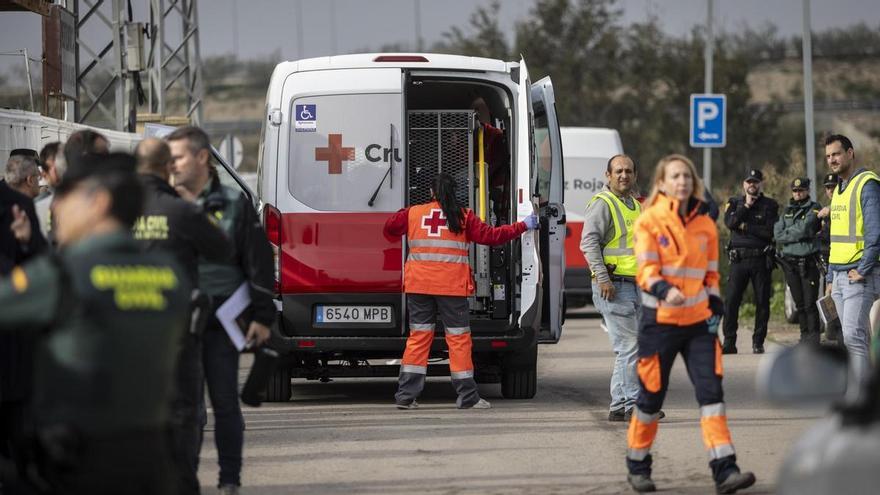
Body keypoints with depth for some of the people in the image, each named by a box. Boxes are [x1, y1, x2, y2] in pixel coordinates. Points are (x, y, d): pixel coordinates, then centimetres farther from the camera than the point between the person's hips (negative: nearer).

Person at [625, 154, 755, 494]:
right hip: (660, 321, -3)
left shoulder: (704, 223, 9)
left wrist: (715, 304, 7)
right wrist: (665, 290, -33)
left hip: (698, 322, 3)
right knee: (651, 395, 4)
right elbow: (646, 270, -14)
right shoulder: (649, 221, -5)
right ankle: (637, 467, 21)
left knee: (711, 391, -7)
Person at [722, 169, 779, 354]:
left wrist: (746, 227, -9)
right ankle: (729, 342, -3)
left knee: (762, 302, 0)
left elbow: (770, 231, -8)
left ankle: (758, 342, 8)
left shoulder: (770, 205, 6)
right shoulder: (734, 203, 13)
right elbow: (729, 222, -7)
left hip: (761, 260, -1)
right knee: (731, 300, -6)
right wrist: (746, 206, -9)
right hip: (738, 259, 1)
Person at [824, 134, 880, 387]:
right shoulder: (839, 189, 19)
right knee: (857, 337, 10)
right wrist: (830, 279, 21)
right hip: (840, 277, 9)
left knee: (853, 336, -16)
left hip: (859, 277, -9)